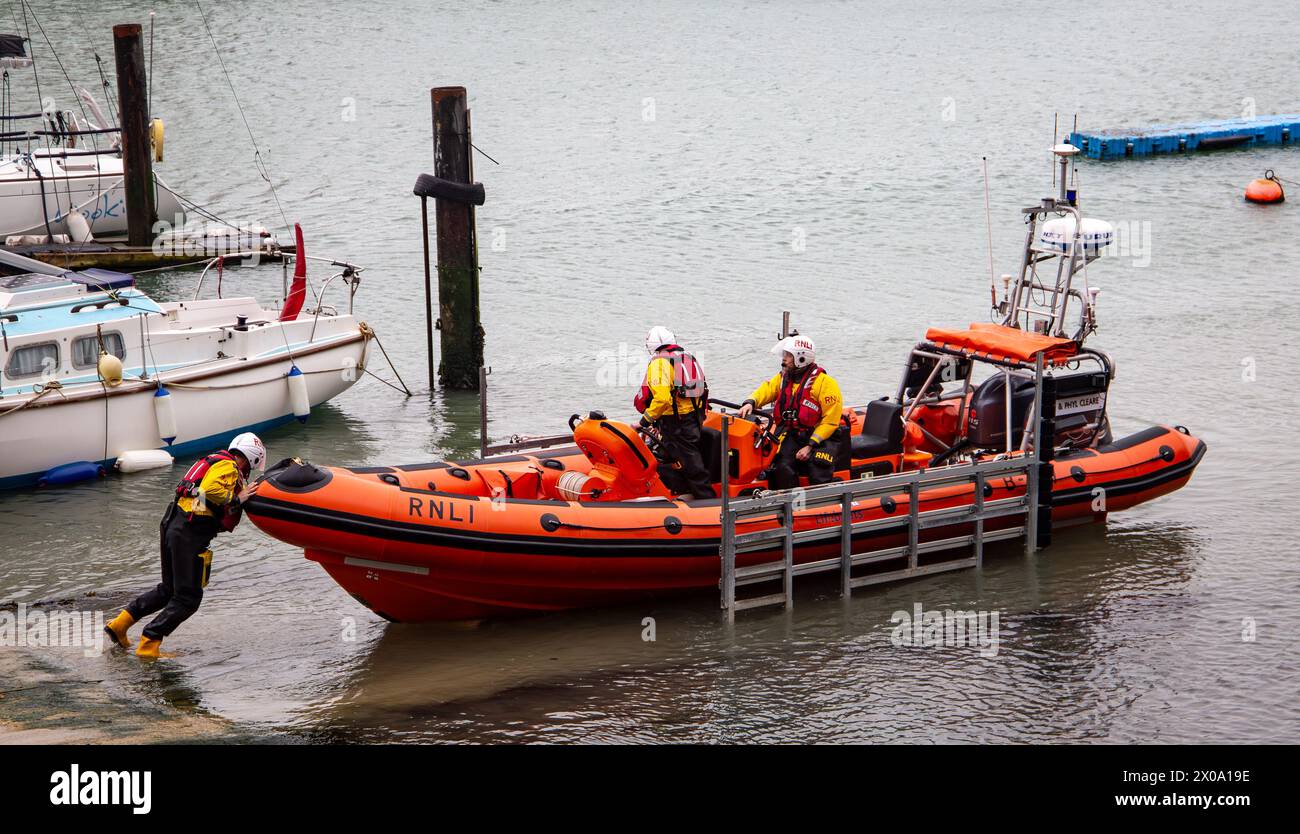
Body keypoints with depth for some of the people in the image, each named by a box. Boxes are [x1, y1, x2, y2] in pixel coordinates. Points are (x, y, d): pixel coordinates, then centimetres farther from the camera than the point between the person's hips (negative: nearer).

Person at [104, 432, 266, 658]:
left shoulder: (214, 462, 22)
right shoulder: (228, 467, -7)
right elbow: (210, 489, -24)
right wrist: (236, 499, -11)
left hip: (172, 526, 10)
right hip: (189, 533, -10)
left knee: (169, 589, 22)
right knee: (188, 597, -3)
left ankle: (120, 623, 19)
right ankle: (148, 646, -4)